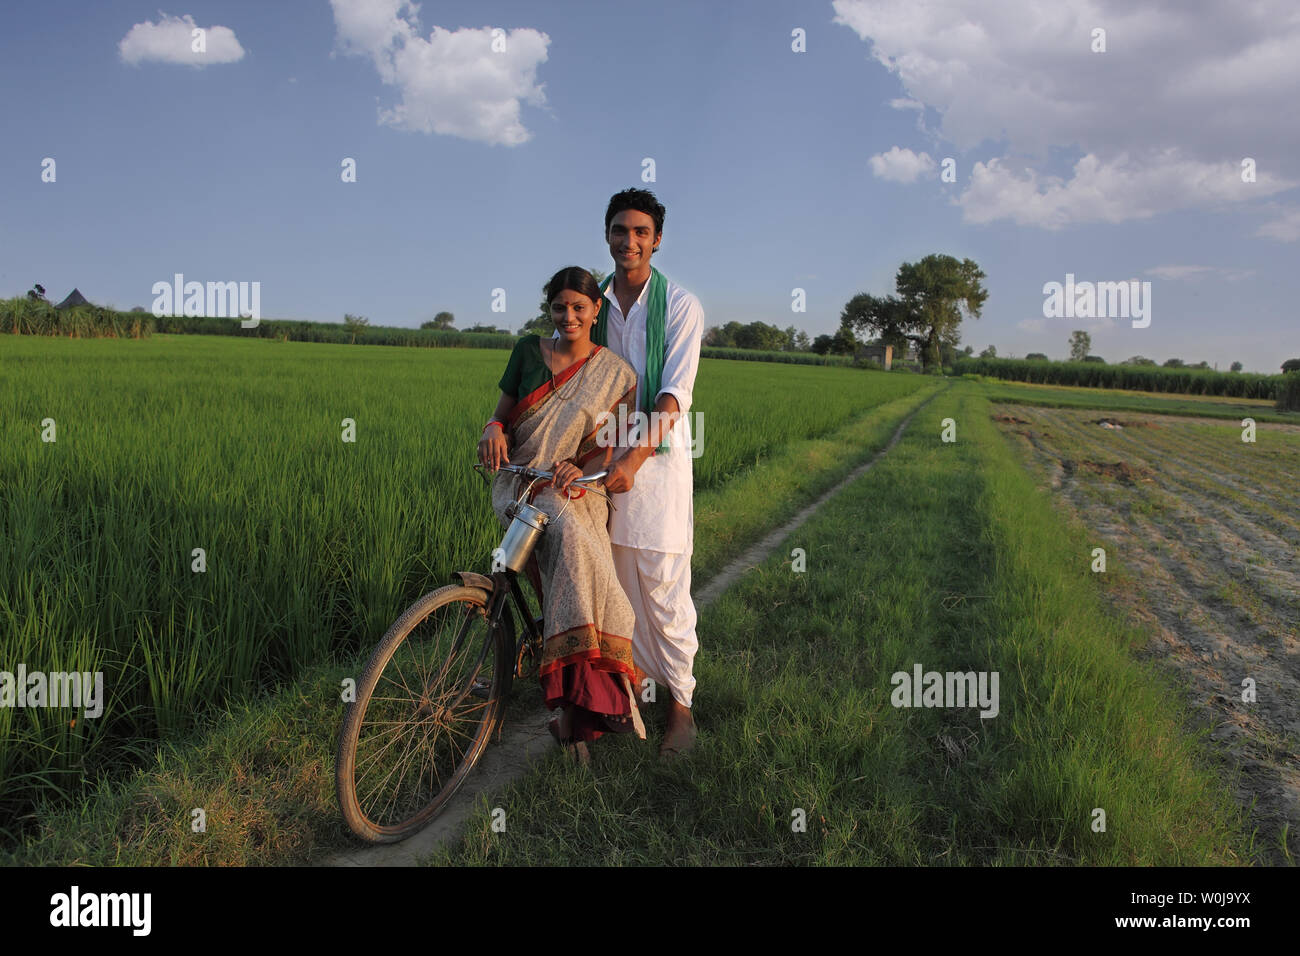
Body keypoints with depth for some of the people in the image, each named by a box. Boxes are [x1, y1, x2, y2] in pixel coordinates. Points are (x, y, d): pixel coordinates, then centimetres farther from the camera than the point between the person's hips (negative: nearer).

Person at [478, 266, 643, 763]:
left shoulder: (616, 374, 6)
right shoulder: (527, 351, 9)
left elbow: (605, 451, 4)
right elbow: (502, 414, 14)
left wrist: (581, 469, -18)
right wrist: (493, 429, -10)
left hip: (576, 487, 0)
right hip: (518, 484, 0)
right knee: (569, 535, -33)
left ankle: (577, 705, -23)